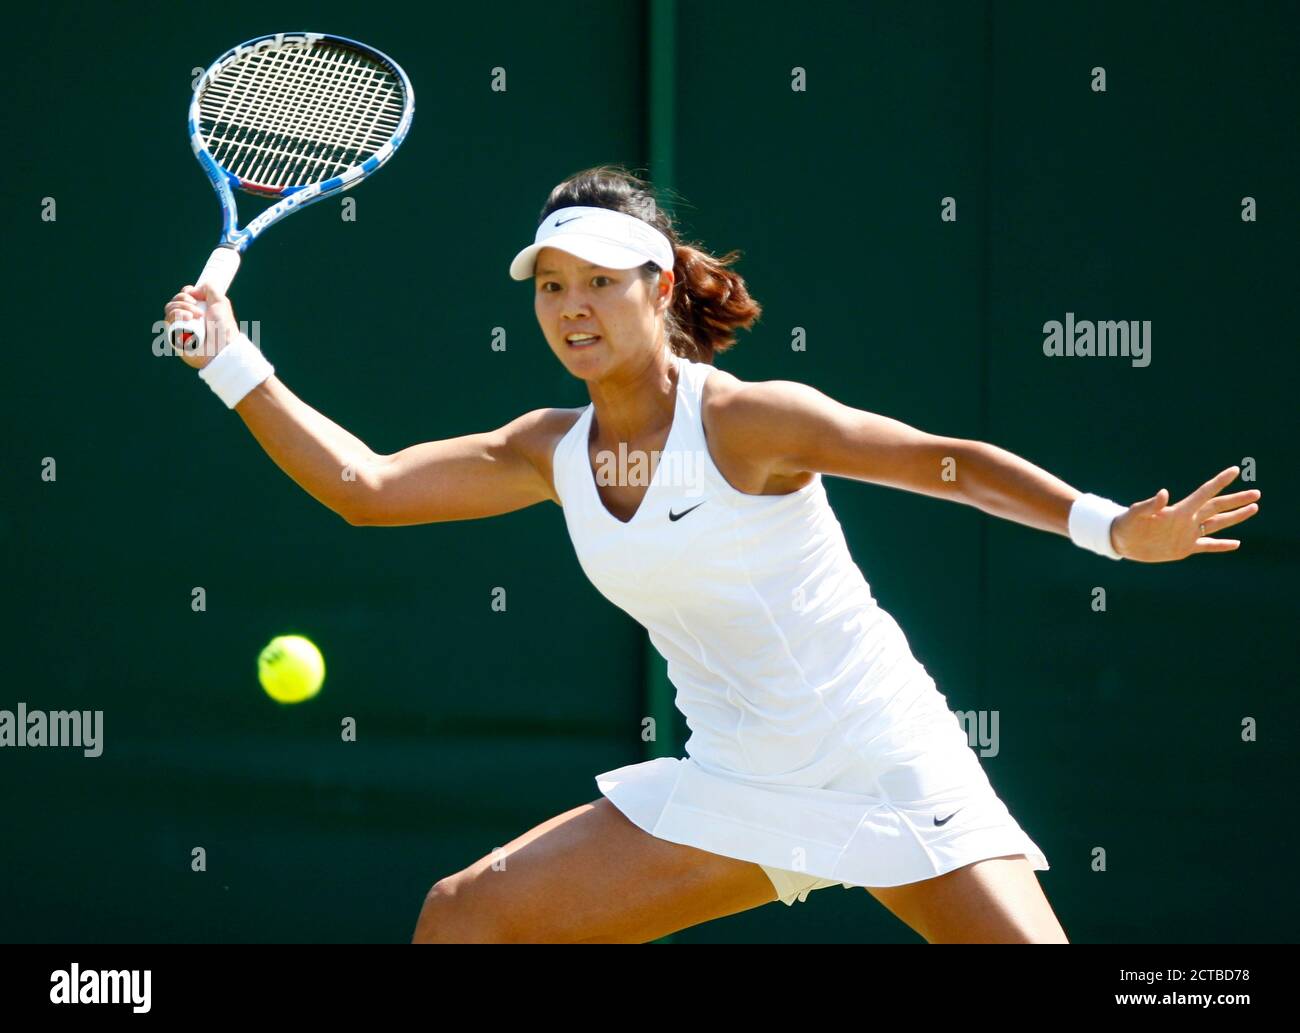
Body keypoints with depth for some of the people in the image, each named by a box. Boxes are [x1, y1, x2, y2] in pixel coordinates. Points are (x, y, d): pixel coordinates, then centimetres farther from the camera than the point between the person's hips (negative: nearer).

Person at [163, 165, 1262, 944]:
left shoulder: (745, 420, -15)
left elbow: (952, 463, -13)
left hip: (886, 762, -5)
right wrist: (233, 364, 0)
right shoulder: (552, 451, 2)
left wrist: (1110, 527, -22)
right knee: (462, 918, -1)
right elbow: (366, 487, 4)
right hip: (730, 791, 5)